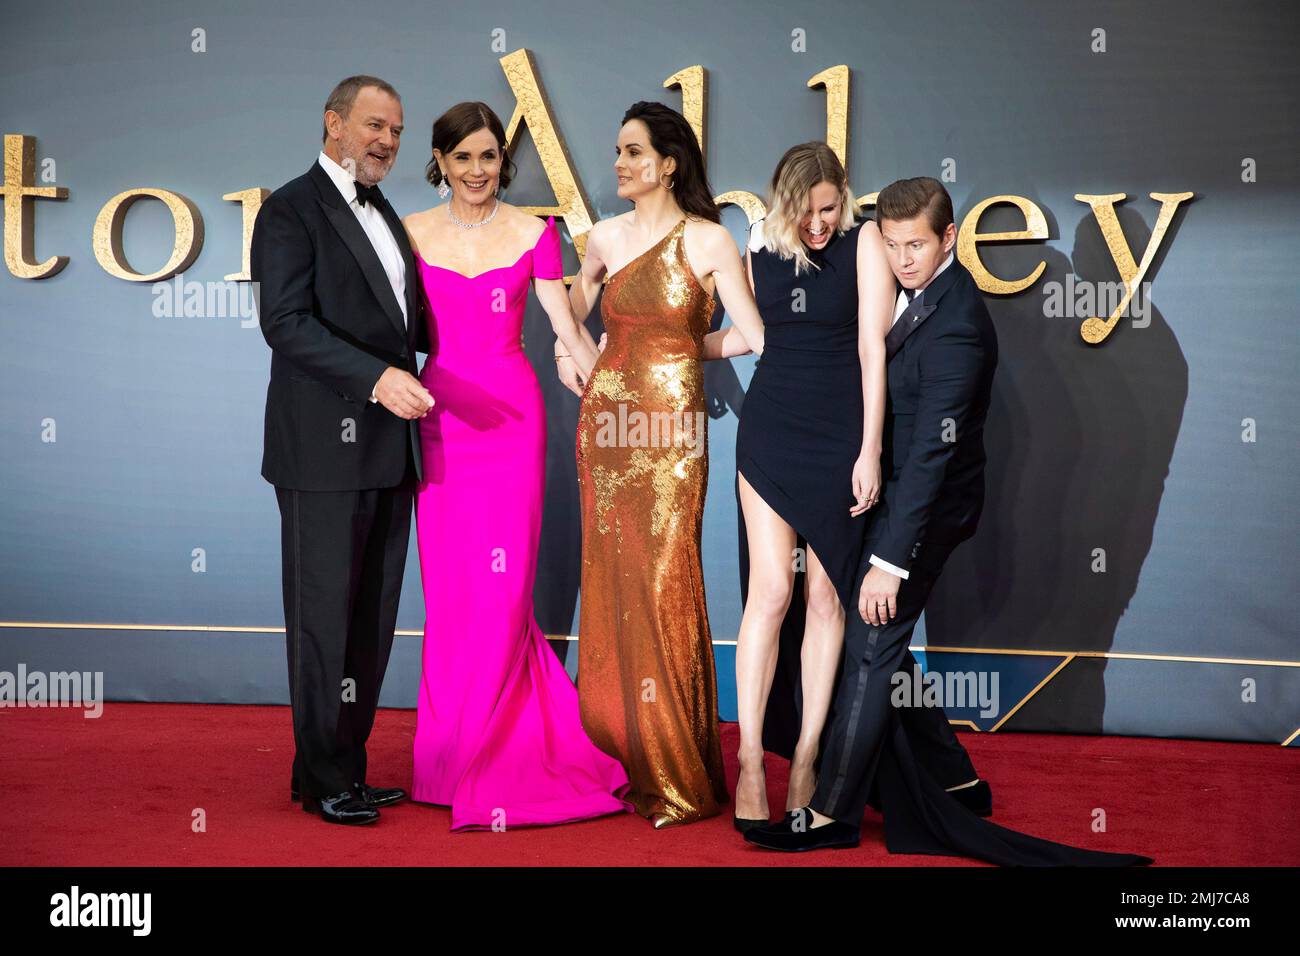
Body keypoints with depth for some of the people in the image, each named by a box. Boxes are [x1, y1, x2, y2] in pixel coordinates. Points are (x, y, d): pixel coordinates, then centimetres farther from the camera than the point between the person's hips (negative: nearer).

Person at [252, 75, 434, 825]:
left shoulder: (383, 213, 19)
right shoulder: (291, 210, -5)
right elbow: (286, 322, -17)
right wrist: (377, 378, -26)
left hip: (388, 450, 8)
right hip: (326, 450, -8)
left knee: (374, 617, 10)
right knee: (325, 614, 1)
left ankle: (351, 765, 20)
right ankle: (322, 777, 12)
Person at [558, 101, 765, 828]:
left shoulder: (709, 240, -4)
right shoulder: (607, 237, 10)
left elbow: (754, 337, -5)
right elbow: (575, 309, 28)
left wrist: (683, 351, 7)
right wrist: (568, 353, 14)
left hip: (671, 427, -5)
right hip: (607, 422, 5)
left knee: (665, 584, -5)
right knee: (610, 580, 7)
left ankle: (677, 775, 7)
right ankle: (617, 757, 19)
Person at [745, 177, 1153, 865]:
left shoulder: (954, 327, -24)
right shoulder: (914, 290, 5)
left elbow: (932, 450, -28)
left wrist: (891, 560, -29)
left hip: (923, 505, -9)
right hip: (893, 492, 9)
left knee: (869, 648, -4)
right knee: (881, 647, 15)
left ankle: (833, 814, 6)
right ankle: (953, 780, 27)